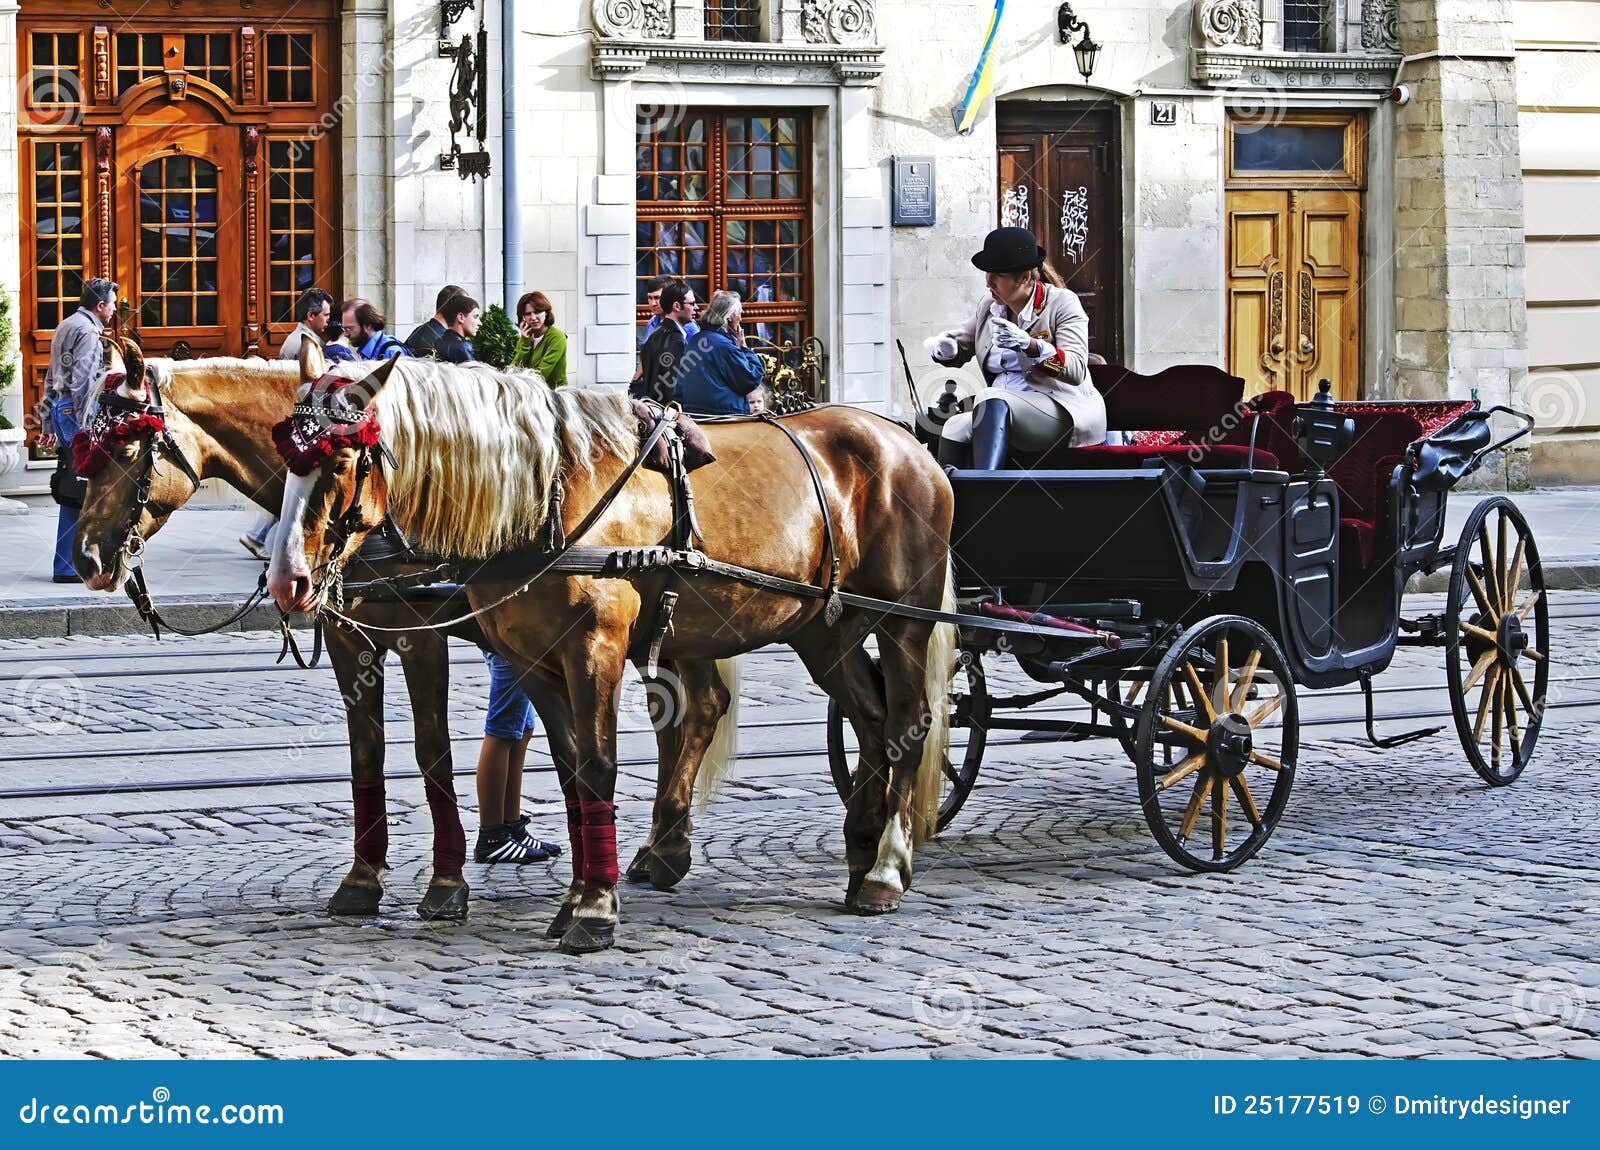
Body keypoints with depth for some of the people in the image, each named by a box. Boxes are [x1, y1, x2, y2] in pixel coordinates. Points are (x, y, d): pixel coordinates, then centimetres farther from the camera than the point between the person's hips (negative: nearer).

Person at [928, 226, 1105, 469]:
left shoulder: (1063, 302, -3)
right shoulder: (989, 305, 15)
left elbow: (1077, 370, -15)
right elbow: (961, 348, 31)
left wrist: (1030, 346, -31)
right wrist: (942, 346, 5)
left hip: (1061, 410, -7)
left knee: (992, 400, -35)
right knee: (955, 428, -23)